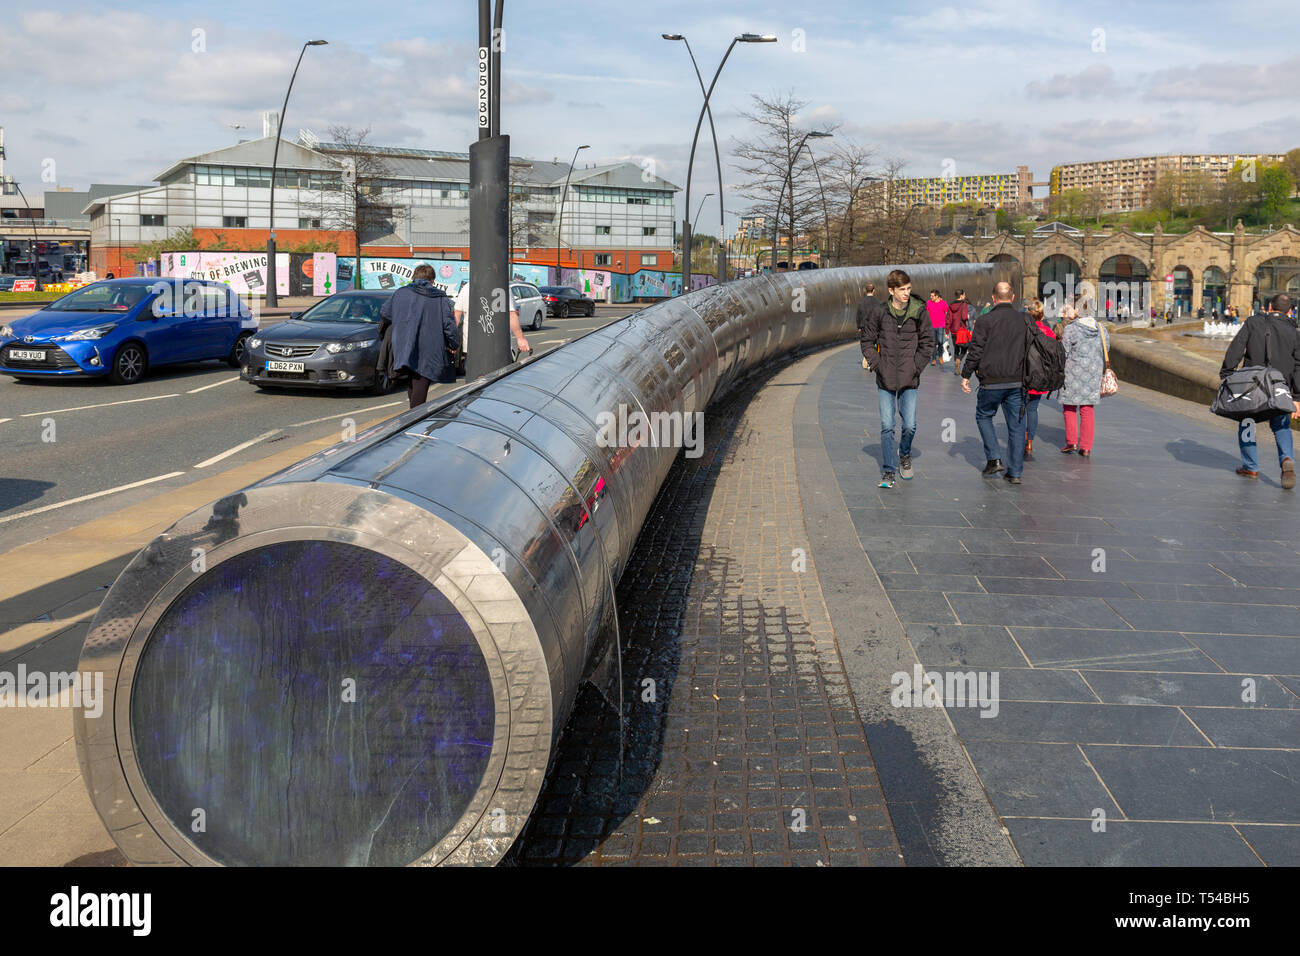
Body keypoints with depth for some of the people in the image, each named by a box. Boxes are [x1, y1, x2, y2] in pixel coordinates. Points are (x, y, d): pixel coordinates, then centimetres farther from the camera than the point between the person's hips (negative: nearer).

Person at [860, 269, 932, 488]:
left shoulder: (919, 312, -2)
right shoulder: (878, 312, -3)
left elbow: (927, 342, 6)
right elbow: (867, 342, 6)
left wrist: (916, 367, -3)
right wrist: (878, 365, -4)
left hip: (909, 379, 0)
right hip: (885, 379, 0)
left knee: (910, 425, -1)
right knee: (887, 427, -1)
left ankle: (904, 454, 31)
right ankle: (889, 472, 8)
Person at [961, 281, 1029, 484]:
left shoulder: (986, 321, -7)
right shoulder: (1024, 320, 6)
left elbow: (976, 351, -9)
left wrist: (966, 375, 0)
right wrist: (1027, 377, 19)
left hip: (992, 381, -3)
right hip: (1017, 382, 3)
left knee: (984, 416, 17)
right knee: (1016, 424, 8)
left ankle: (994, 458, 5)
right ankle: (1015, 472, 10)